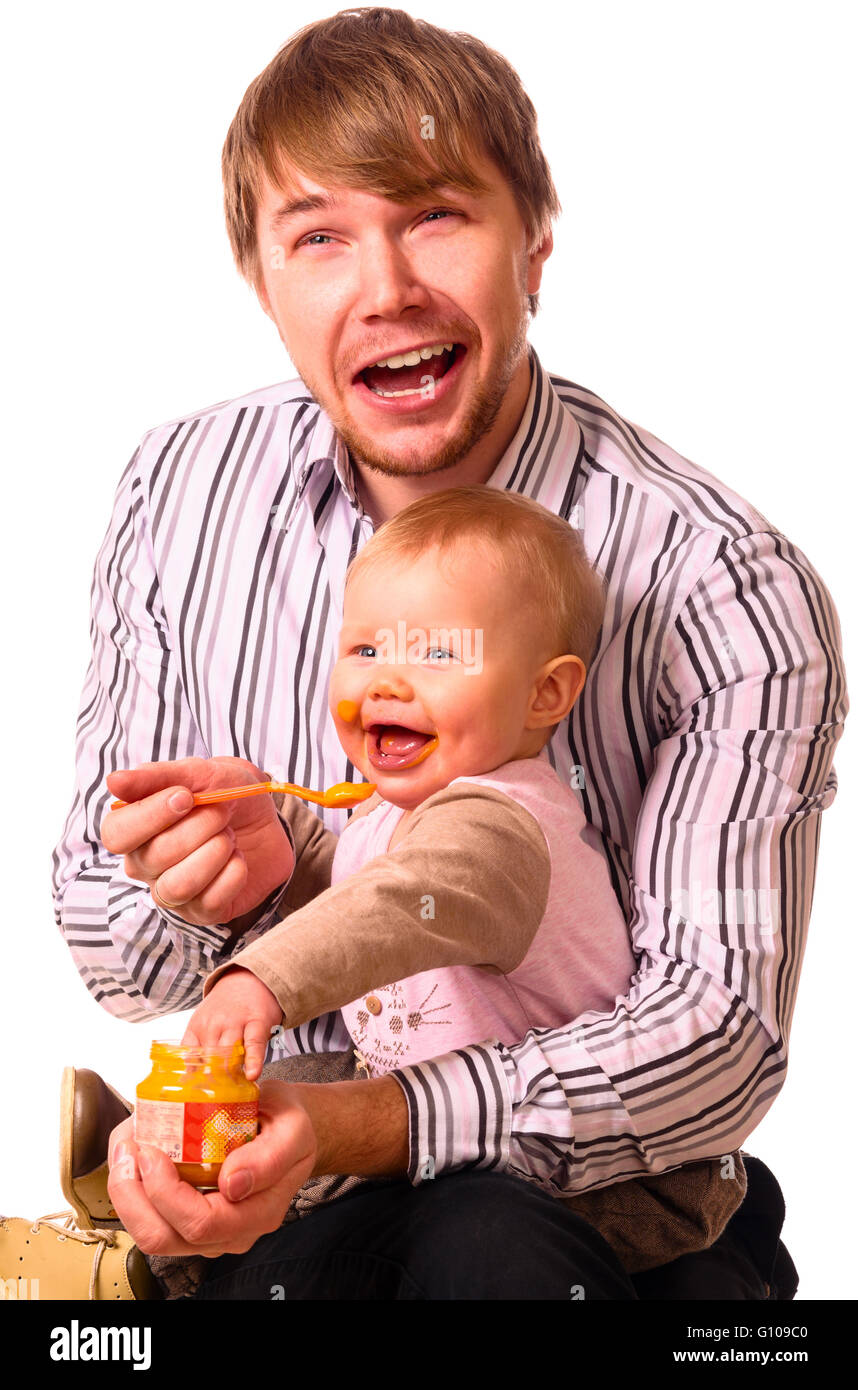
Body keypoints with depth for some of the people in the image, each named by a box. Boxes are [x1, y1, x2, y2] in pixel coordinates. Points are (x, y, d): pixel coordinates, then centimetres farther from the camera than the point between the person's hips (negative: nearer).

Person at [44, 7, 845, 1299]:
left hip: (603, 1205, -2)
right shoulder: (181, 491, -2)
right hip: (276, 1193, 3)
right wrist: (210, 897, -21)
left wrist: (344, 1126, -34)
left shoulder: (725, 586, -15)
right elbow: (108, 950, 5)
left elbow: (720, 1025, -19)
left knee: (487, 1237, -35)